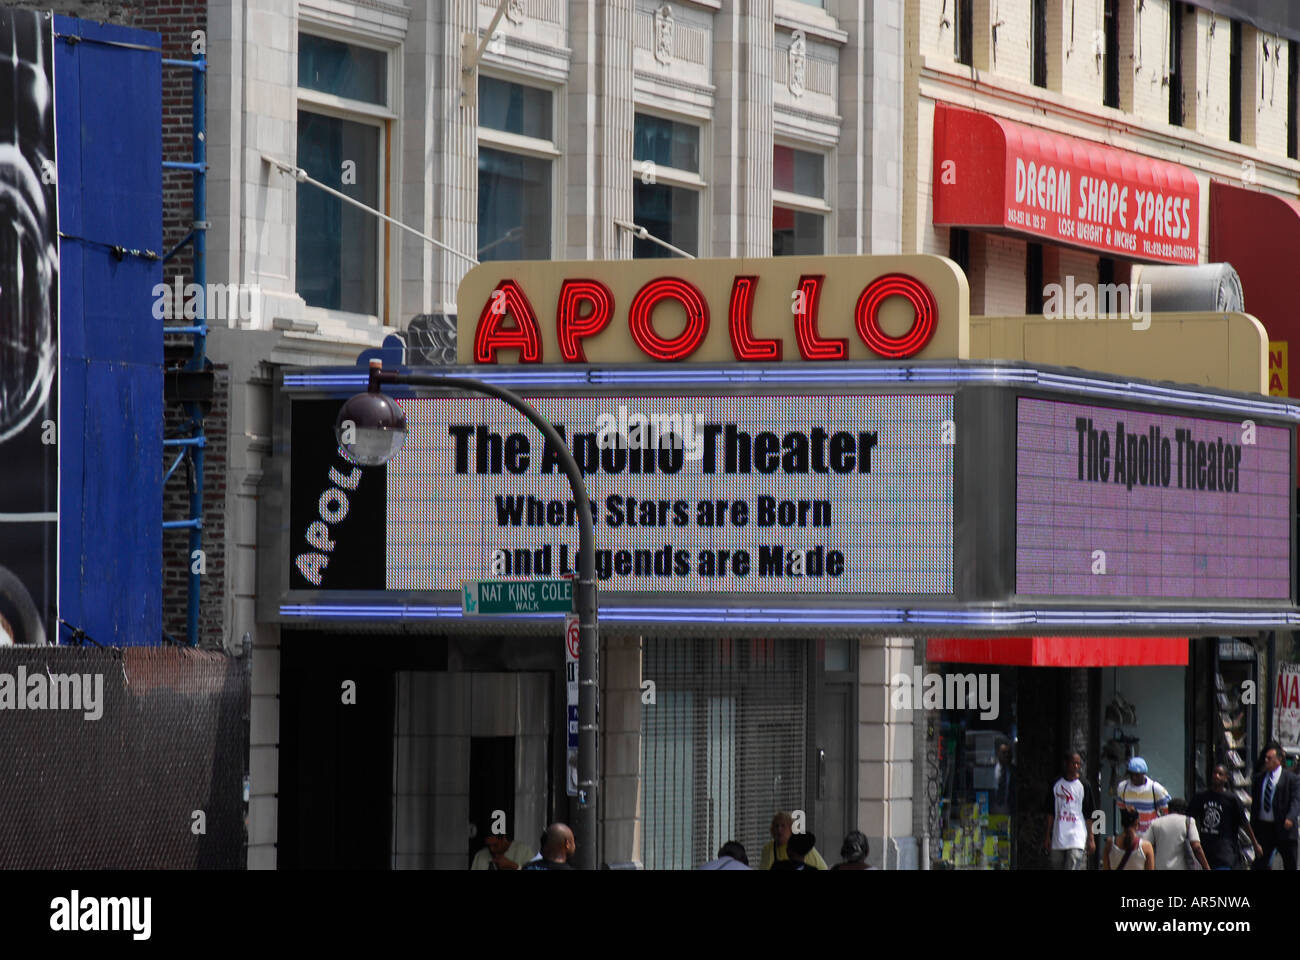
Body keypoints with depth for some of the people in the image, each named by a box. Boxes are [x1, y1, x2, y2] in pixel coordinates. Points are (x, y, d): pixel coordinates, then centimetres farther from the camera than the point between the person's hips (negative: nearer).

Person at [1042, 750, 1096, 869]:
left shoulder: (1084, 787, 1)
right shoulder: (1056, 785, 7)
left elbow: (1089, 816, 2)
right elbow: (1050, 813, 11)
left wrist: (1091, 839, -1)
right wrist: (1047, 836, 9)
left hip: (1077, 838, -3)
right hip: (1057, 839, 3)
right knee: (1057, 868, 9)